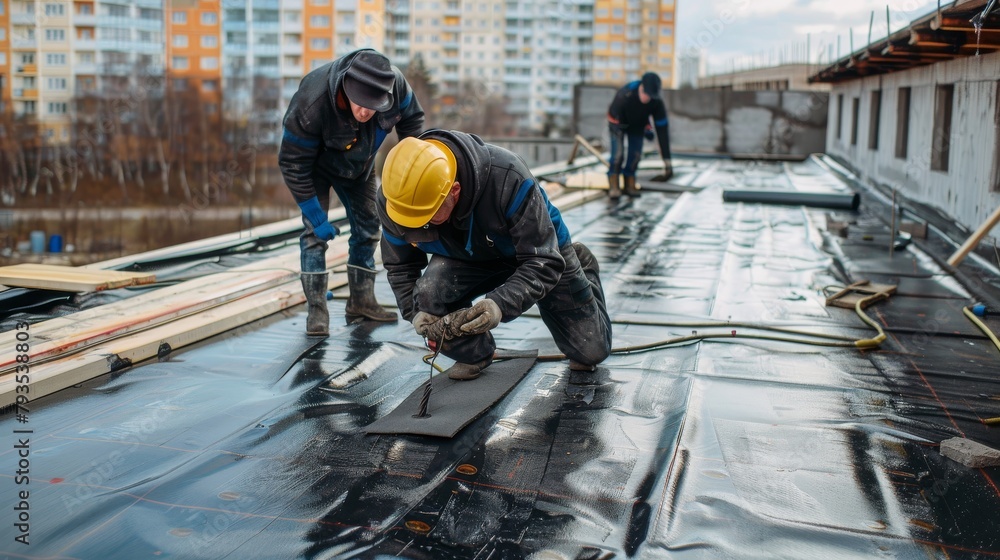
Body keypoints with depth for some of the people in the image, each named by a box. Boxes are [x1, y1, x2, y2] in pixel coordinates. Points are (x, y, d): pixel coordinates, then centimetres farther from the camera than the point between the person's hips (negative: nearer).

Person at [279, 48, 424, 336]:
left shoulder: (395, 83, -32)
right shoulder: (311, 104, -43)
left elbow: (412, 119, -8)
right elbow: (293, 164, -31)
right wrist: (316, 215, -28)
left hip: (359, 164, 5)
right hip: (318, 165, -4)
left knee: (367, 226, 8)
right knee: (315, 231, -14)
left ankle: (362, 302, 19)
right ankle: (316, 310, -7)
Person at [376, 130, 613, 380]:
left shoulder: (508, 179, -41)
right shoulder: (394, 196, -28)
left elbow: (543, 262, -37)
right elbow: (400, 265, -11)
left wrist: (502, 304, -53)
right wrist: (415, 312, -28)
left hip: (542, 250, -2)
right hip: (467, 259, 2)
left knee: (592, 352, 4)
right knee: (427, 292, -33)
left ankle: (581, 269, 34)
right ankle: (473, 355, -1)